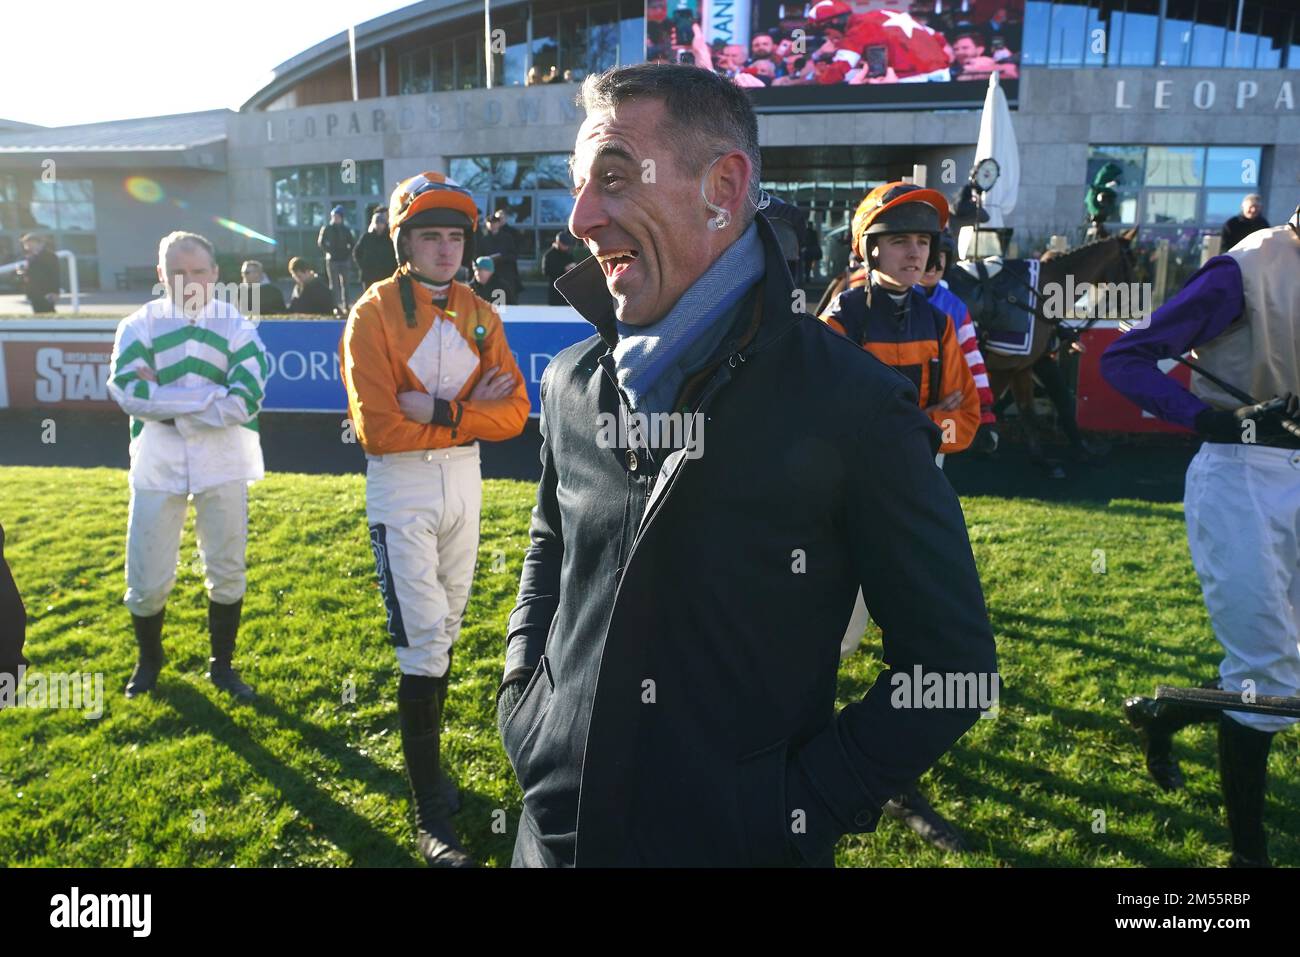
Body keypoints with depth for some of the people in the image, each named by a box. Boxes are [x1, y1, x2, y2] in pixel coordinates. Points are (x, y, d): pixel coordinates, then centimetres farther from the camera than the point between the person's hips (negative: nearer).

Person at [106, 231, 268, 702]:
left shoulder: (236, 326, -2)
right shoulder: (139, 325, 0)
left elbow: (245, 402, -15)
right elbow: (129, 393, -16)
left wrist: (165, 401, -14)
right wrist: (211, 395, -16)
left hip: (222, 463, 0)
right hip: (157, 464, 0)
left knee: (227, 572, 10)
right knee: (148, 580, 6)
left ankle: (222, 664, 29)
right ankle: (148, 660, 33)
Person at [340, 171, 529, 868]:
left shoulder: (479, 315, 6)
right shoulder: (374, 312, -9)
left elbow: (513, 413, -4)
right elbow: (378, 426, -18)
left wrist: (440, 409, -18)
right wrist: (470, 411, -13)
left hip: (464, 480, 5)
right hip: (400, 486, -5)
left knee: (446, 631, 15)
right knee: (424, 641, -6)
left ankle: (428, 762, 33)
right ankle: (431, 816, 5)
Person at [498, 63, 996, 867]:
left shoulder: (854, 405, -16)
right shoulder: (570, 384, 0)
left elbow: (952, 661, -10)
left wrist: (810, 805, -14)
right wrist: (521, 701, 5)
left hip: (742, 844, -4)